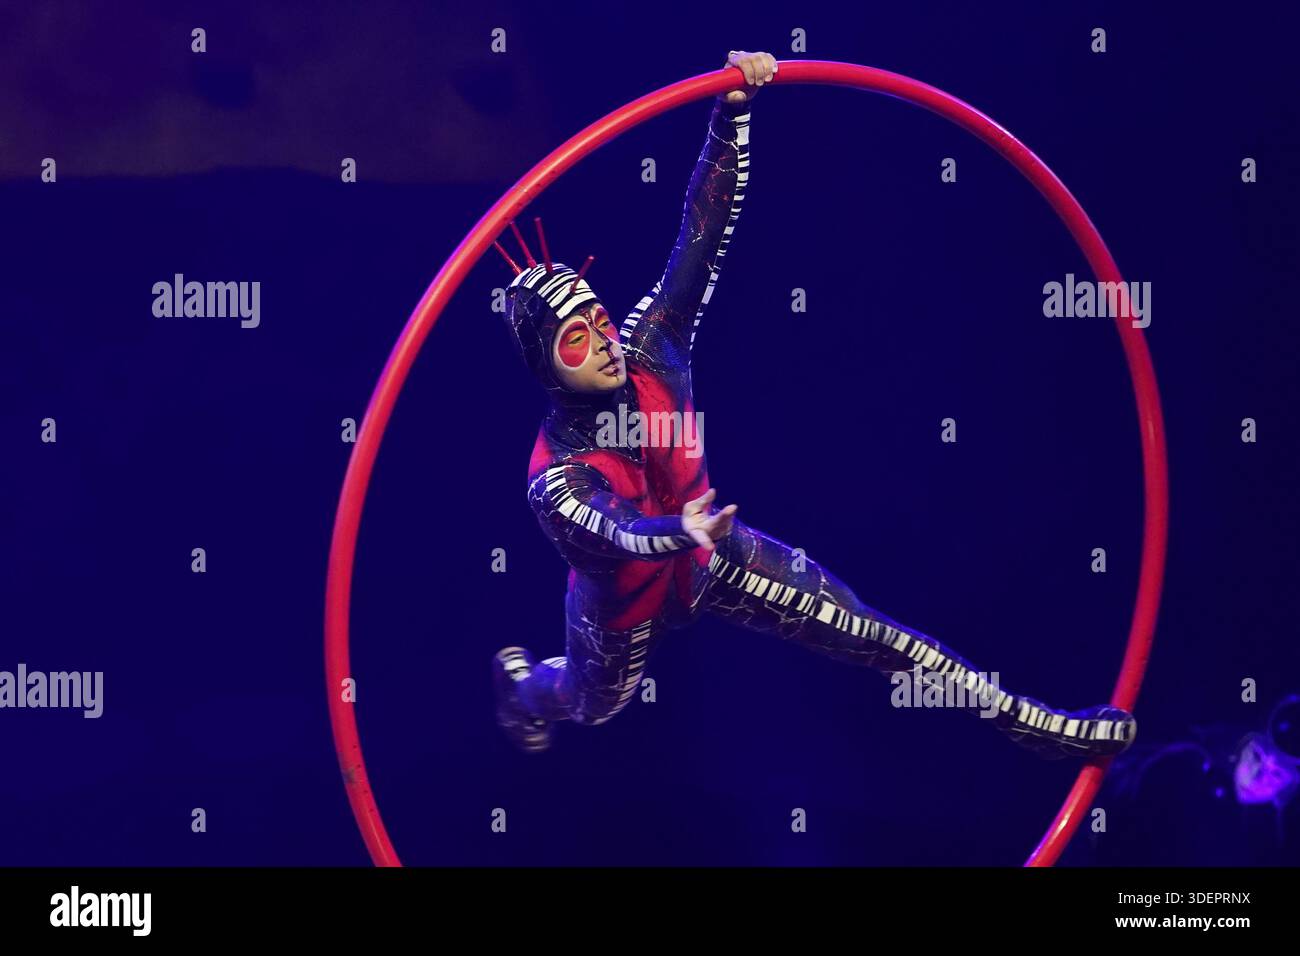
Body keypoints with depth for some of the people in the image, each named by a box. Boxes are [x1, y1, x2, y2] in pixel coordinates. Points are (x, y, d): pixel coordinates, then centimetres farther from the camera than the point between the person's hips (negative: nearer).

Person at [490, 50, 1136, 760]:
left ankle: (1028, 721, 2)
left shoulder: (646, 348, -26)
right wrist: (681, 532, -81)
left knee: (869, 635, -4)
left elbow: (702, 235, -28)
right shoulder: (556, 477, -38)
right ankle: (521, 683, 64)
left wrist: (731, 115, -40)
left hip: (714, 559, 3)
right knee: (593, 703, 29)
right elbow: (623, 535, -57)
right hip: (623, 612, -3)